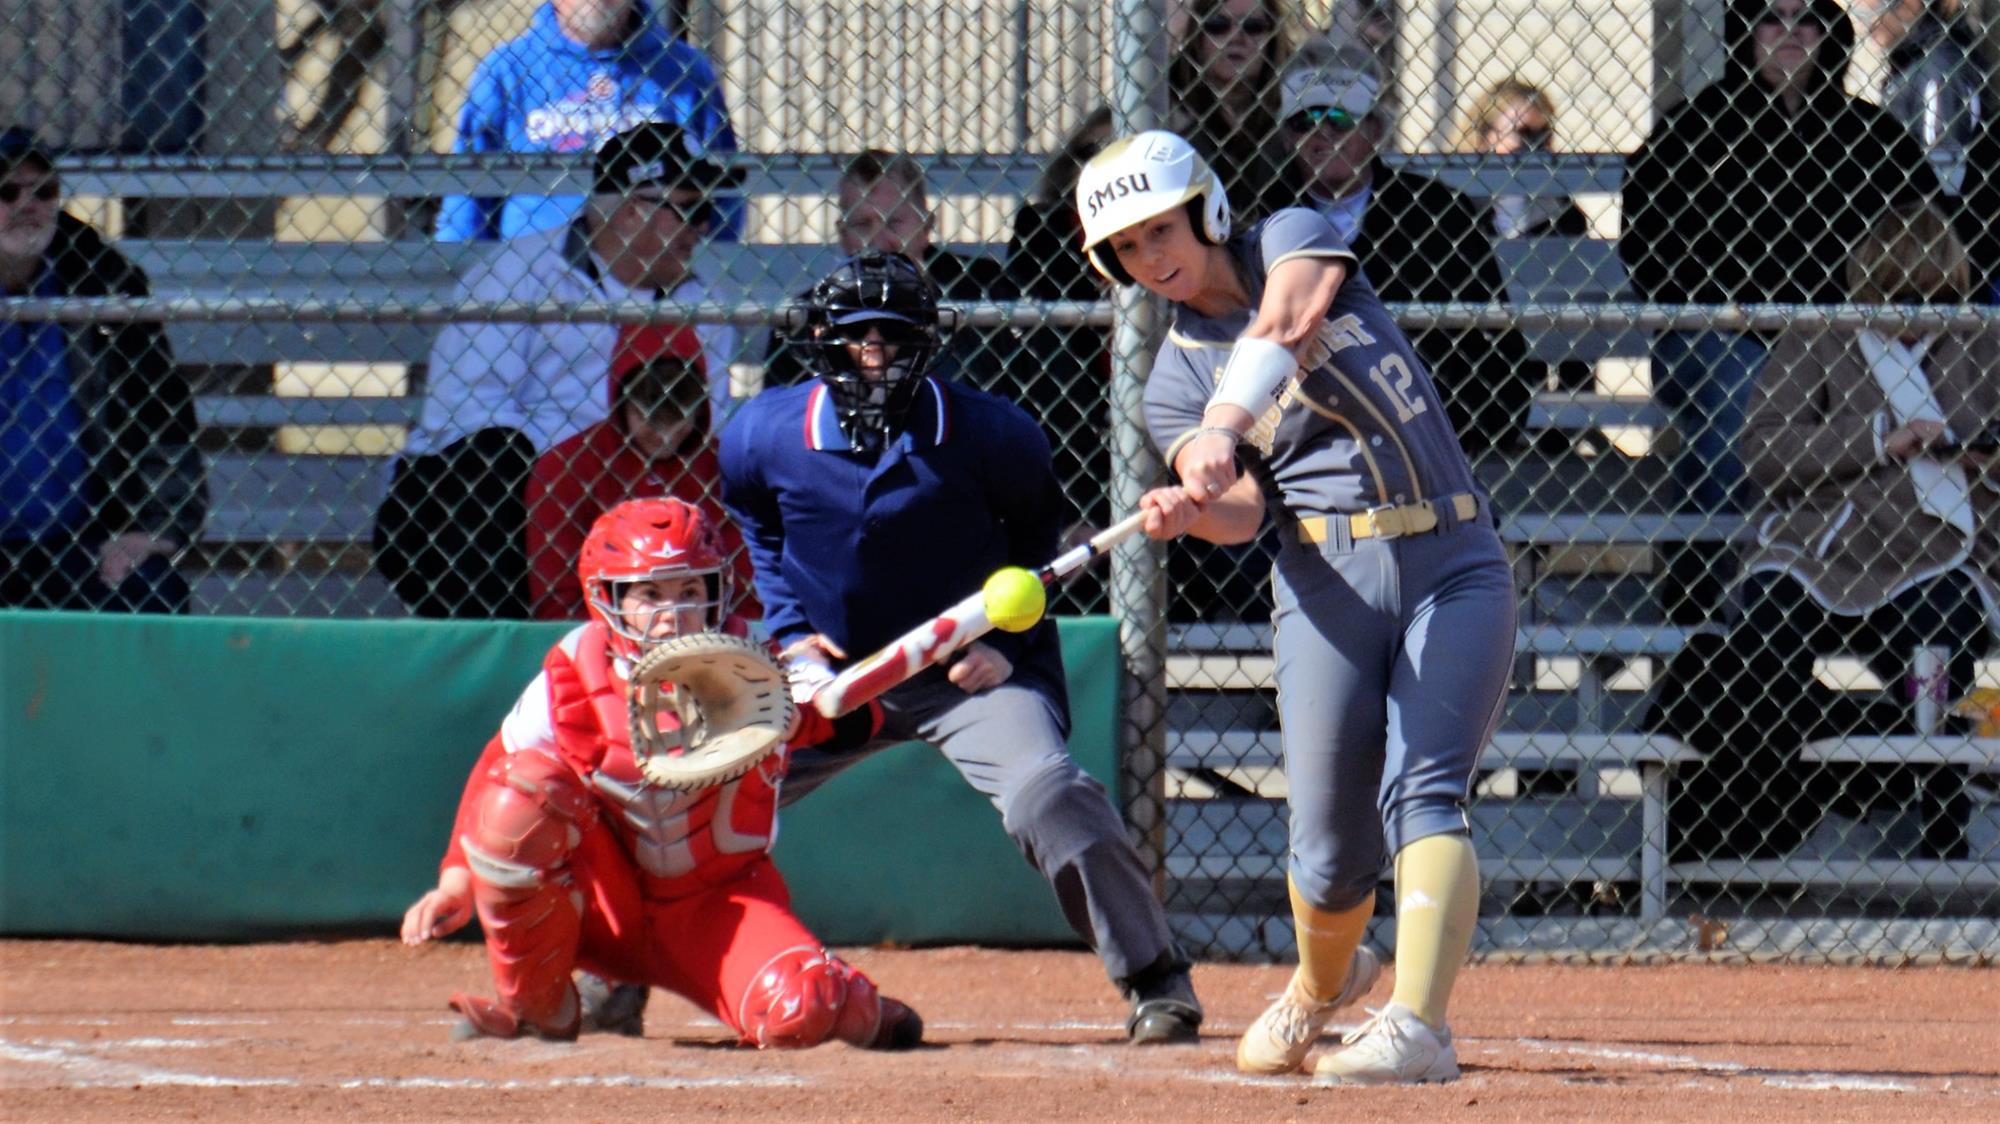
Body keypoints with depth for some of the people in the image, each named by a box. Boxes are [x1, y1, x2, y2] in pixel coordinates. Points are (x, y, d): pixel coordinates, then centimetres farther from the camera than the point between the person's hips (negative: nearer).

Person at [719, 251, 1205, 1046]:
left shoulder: (984, 434, -16)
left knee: (1046, 793, -27)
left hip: (972, 671, -3)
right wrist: (790, 629, 1)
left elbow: (1036, 532, 3)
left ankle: (1157, 980, -17)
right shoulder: (763, 435, -10)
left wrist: (1005, 639, -7)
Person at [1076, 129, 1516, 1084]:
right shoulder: (1174, 384, 8)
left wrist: (1225, 426, -36)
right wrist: (1195, 510, -33)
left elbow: (1288, 324, -20)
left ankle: (1417, 1024, -28)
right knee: (1331, 851, 0)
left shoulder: (1292, 239, 4)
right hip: (1327, 582, 2)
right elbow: (1243, 511, -9)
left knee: (1422, 796, -19)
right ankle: (1322, 983, 30)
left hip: (1454, 564, -2)